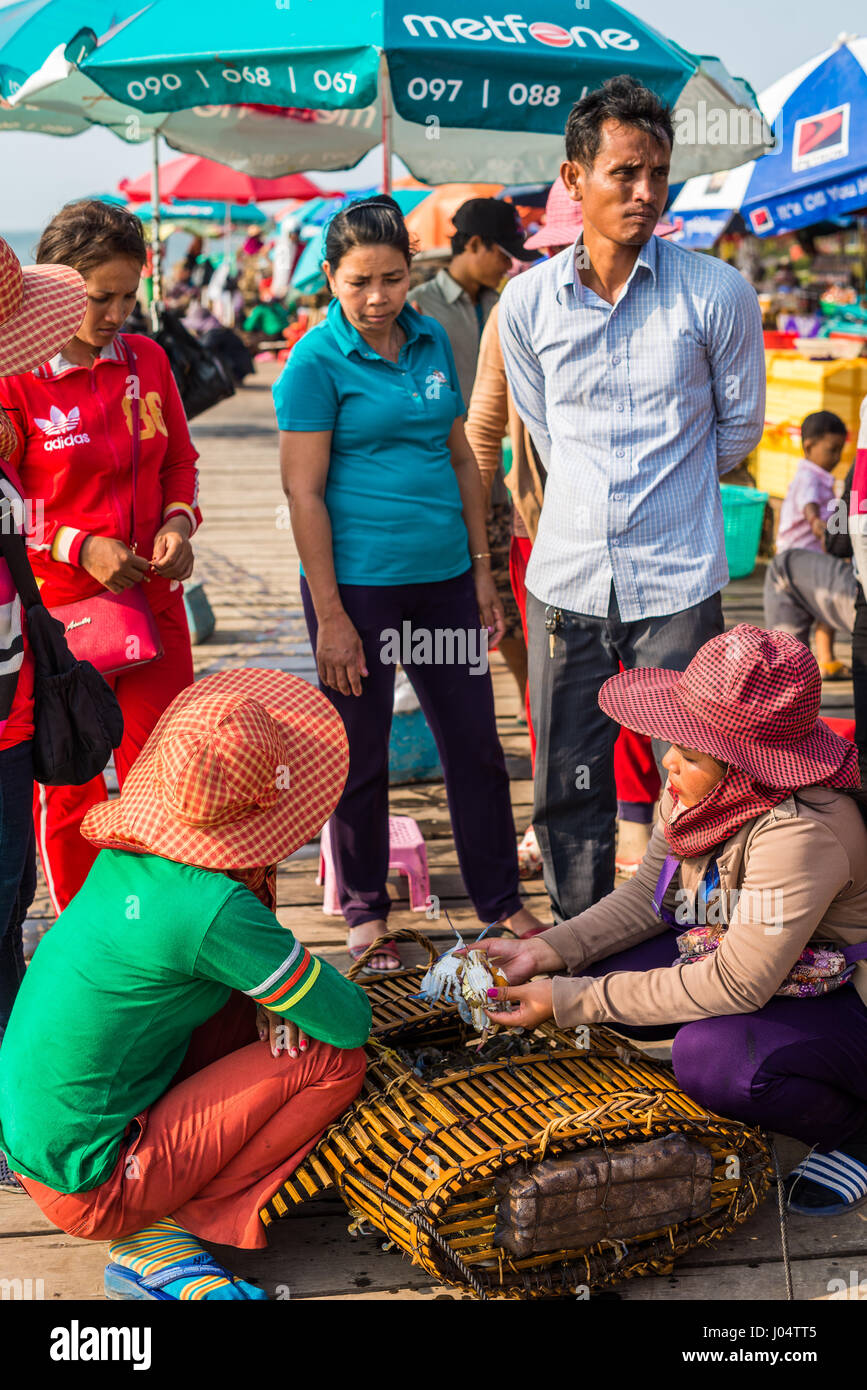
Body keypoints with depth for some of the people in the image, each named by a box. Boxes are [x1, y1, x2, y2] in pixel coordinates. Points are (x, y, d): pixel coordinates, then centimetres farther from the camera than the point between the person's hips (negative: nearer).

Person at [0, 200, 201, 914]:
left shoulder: (148, 360, 4)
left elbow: (180, 459, 16)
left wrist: (179, 522, -3)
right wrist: (78, 548, -18)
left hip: (153, 600, 4)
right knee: (68, 786, 10)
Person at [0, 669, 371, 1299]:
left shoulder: (124, 857, -2)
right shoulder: (216, 908, -26)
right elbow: (352, 1022, -15)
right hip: (91, 1188, -8)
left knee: (252, 1001, 13)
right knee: (333, 1060, -10)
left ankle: (160, 1219, 9)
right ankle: (159, 1242, -4)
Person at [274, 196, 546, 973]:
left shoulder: (432, 341, 7)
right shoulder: (317, 360, -9)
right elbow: (304, 493, -12)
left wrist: (481, 569, 11)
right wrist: (330, 617, -14)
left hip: (443, 577, 5)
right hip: (360, 585, -5)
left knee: (475, 744, 11)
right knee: (361, 757, 8)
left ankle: (503, 903, 26)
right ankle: (366, 915, 25)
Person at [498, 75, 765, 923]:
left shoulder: (716, 294, -4)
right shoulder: (526, 302, 3)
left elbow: (739, 426, 10)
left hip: (677, 584, -2)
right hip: (566, 581, 3)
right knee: (566, 791, 9)